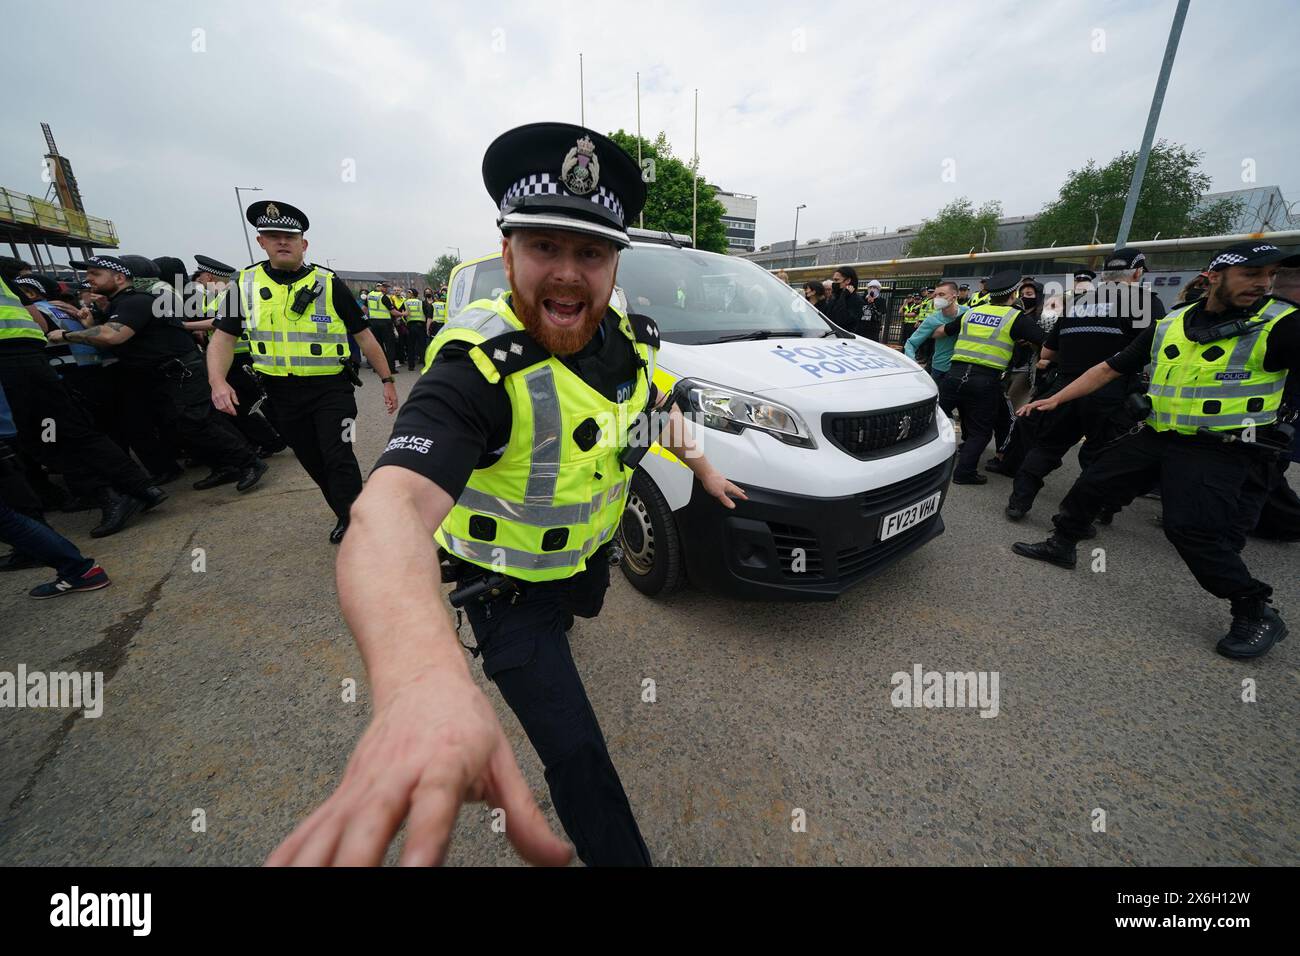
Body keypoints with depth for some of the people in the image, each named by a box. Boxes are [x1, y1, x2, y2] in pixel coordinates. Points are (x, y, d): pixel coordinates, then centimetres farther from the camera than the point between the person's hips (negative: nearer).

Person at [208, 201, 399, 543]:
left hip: (332, 388, -4)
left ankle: (353, 526, 4)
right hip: (282, 393, 4)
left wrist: (387, 381, -2)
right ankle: (345, 513, 32)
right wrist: (218, 381, -12)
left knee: (339, 459, -8)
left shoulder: (329, 284, -3)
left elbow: (364, 336, 0)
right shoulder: (244, 284, 5)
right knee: (313, 463, 13)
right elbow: (223, 336, 5)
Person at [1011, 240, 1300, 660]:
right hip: (1158, 437, 6)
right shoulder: (1168, 325, 6)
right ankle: (1061, 545, 32)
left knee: (1192, 529, -14)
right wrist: (1054, 399, 5)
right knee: (1091, 483, 10)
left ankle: (1256, 613, 6)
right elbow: (1109, 368, 10)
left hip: (1220, 450, -5)